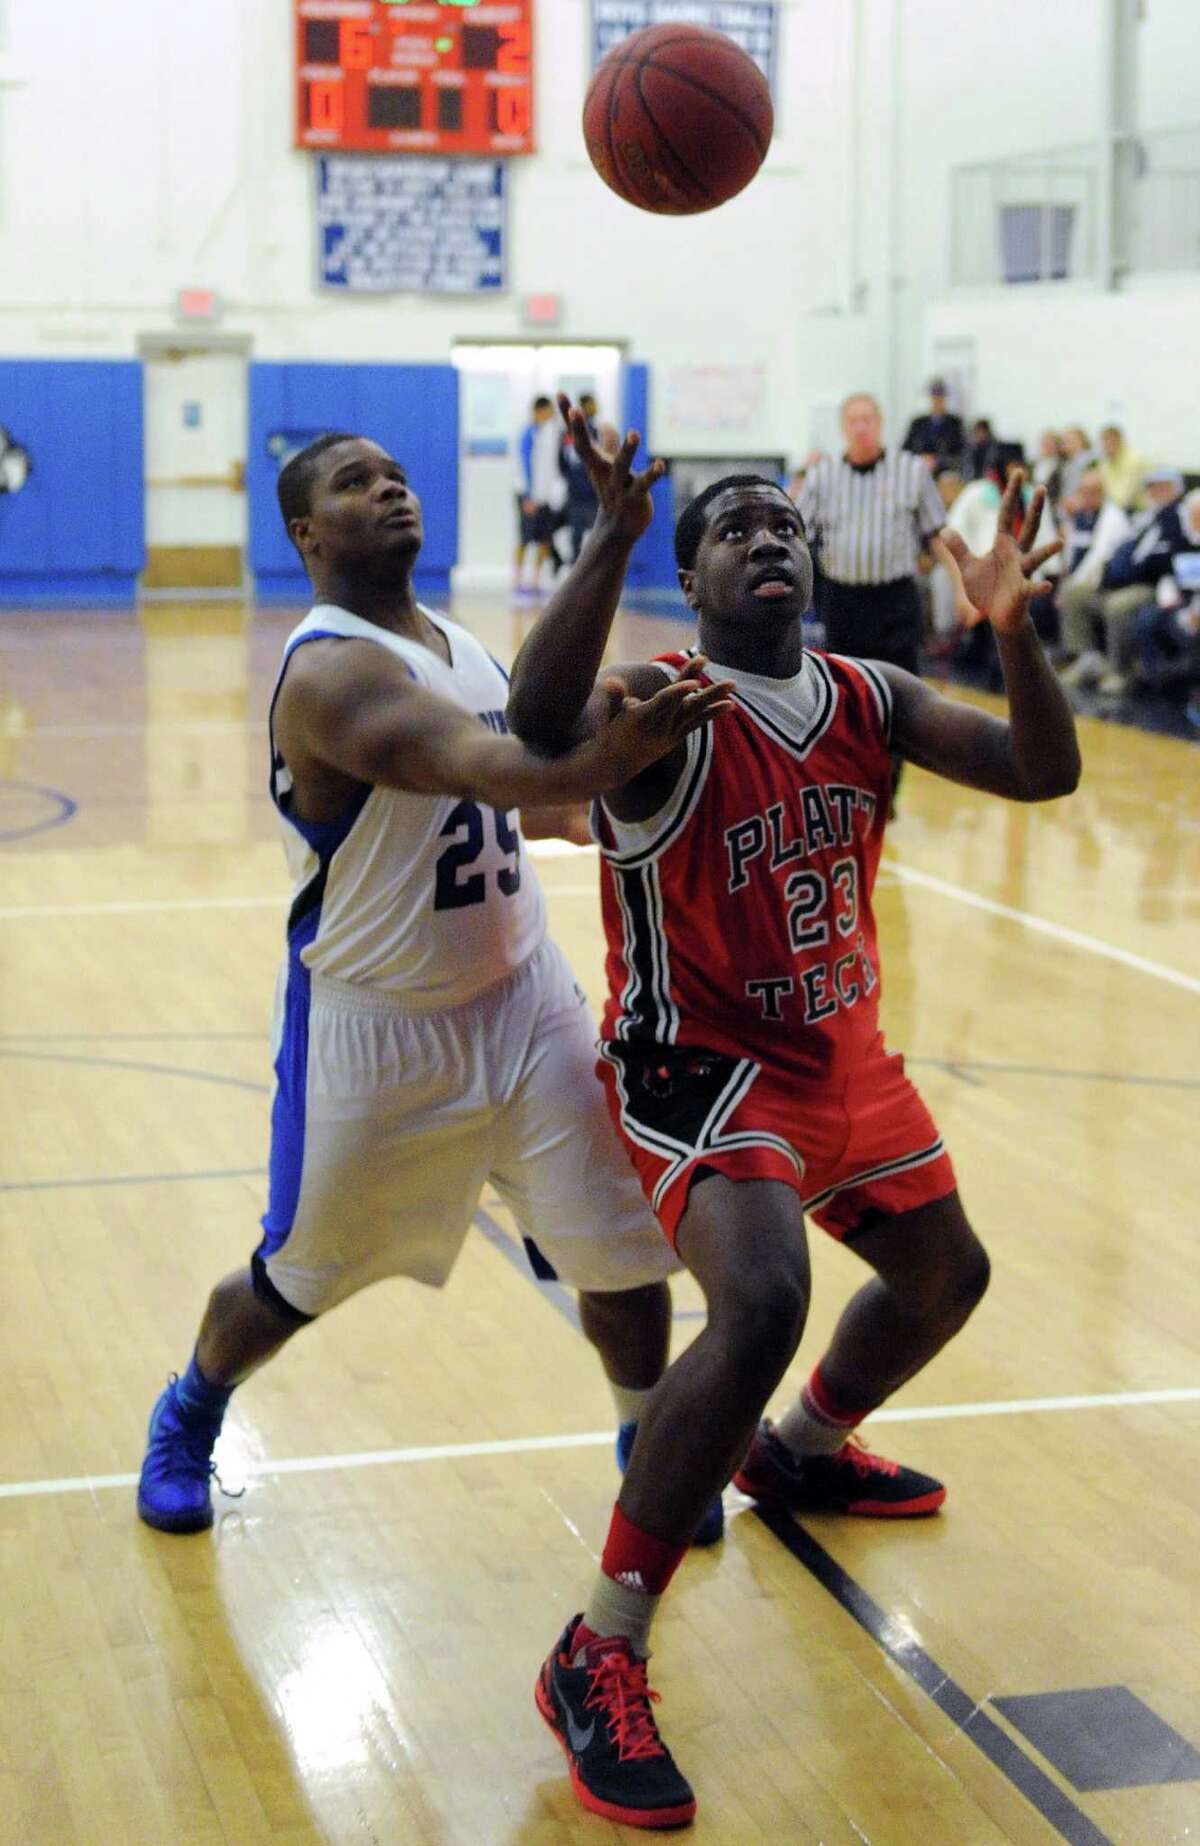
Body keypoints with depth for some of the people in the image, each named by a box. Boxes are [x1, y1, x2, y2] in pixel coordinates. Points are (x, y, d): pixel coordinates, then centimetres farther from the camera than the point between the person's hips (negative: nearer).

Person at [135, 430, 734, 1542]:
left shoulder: (459, 644, 4)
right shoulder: (330, 671, -24)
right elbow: (488, 769, -43)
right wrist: (604, 759, -62)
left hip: (521, 994, 6)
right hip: (376, 1026, -6)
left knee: (624, 1251, 3)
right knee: (297, 1281, 12)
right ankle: (187, 1420, 42)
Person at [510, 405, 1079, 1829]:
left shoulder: (868, 699, 0)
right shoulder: (666, 710, -21)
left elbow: (1041, 773, -6)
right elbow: (540, 725, -43)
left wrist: (1011, 627, -23)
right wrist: (611, 535, -51)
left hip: (842, 1052, 8)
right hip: (699, 1066, -8)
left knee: (945, 1274, 24)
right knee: (762, 1306, -31)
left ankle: (796, 1452, 54)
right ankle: (597, 1660, -19)